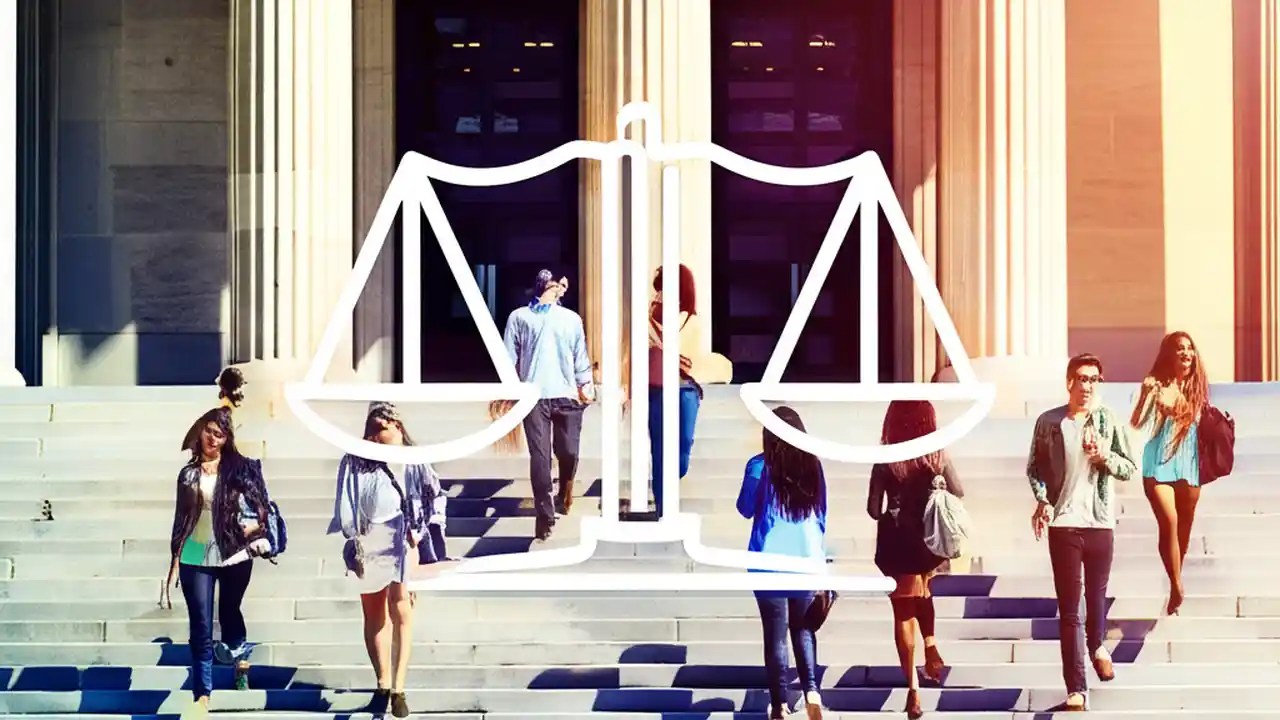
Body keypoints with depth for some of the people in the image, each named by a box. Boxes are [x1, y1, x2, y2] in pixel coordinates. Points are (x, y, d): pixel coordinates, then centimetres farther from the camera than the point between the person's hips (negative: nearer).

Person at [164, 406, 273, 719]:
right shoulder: (188, 473, 7)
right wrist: (175, 559, 9)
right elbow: (180, 518, 10)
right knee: (201, 626, -3)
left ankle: (241, 663, 46)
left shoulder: (240, 467, 0)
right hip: (196, 556, 1)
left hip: (234, 554, -1)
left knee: (229, 611, 18)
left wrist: (256, 528, -15)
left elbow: (261, 504, 3)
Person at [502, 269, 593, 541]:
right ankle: (545, 515, -6)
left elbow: (580, 356, 16)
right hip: (534, 396, -3)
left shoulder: (572, 318, 16)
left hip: (567, 396, 3)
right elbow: (510, 356, 4)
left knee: (568, 454, 3)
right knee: (540, 457, -8)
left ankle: (563, 496, 32)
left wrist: (584, 386, 8)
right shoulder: (519, 317, 8)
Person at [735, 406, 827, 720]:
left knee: (776, 634, 4)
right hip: (808, 560, 3)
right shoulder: (813, 465, 1)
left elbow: (745, 509, 5)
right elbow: (822, 515, 11)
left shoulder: (760, 466, -8)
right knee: (804, 629, 15)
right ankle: (811, 690, -3)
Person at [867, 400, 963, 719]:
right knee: (921, 593, 32)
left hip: (897, 543, -2)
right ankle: (930, 646, 11)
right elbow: (958, 495, 4)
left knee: (904, 611, 5)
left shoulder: (886, 461, -8)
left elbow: (873, 509, -8)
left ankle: (914, 690, 0)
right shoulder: (937, 456, -3)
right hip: (930, 540, 3)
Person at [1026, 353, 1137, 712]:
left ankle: (1097, 645, 50)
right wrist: (1043, 501, -10)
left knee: (1097, 594, 18)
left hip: (1101, 522, 1)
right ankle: (1076, 688, -2)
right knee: (1068, 609, -3)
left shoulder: (1109, 421, 1)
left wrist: (1104, 456, -16)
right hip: (1063, 523, -1)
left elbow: (1130, 468, 3)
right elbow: (1034, 467, 6)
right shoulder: (1049, 422, -1)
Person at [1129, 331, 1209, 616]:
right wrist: (1146, 396, -26)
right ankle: (1177, 588, -12)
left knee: (1184, 528, 10)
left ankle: (1176, 585, 27)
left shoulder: (1197, 386, 6)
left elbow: (1203, 426, 13)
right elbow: (1136, 424, -12)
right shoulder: (1156, 384, -5)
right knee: (1169, 522, -17)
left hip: (1189, 464, 4)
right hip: (1159, 464, -4)